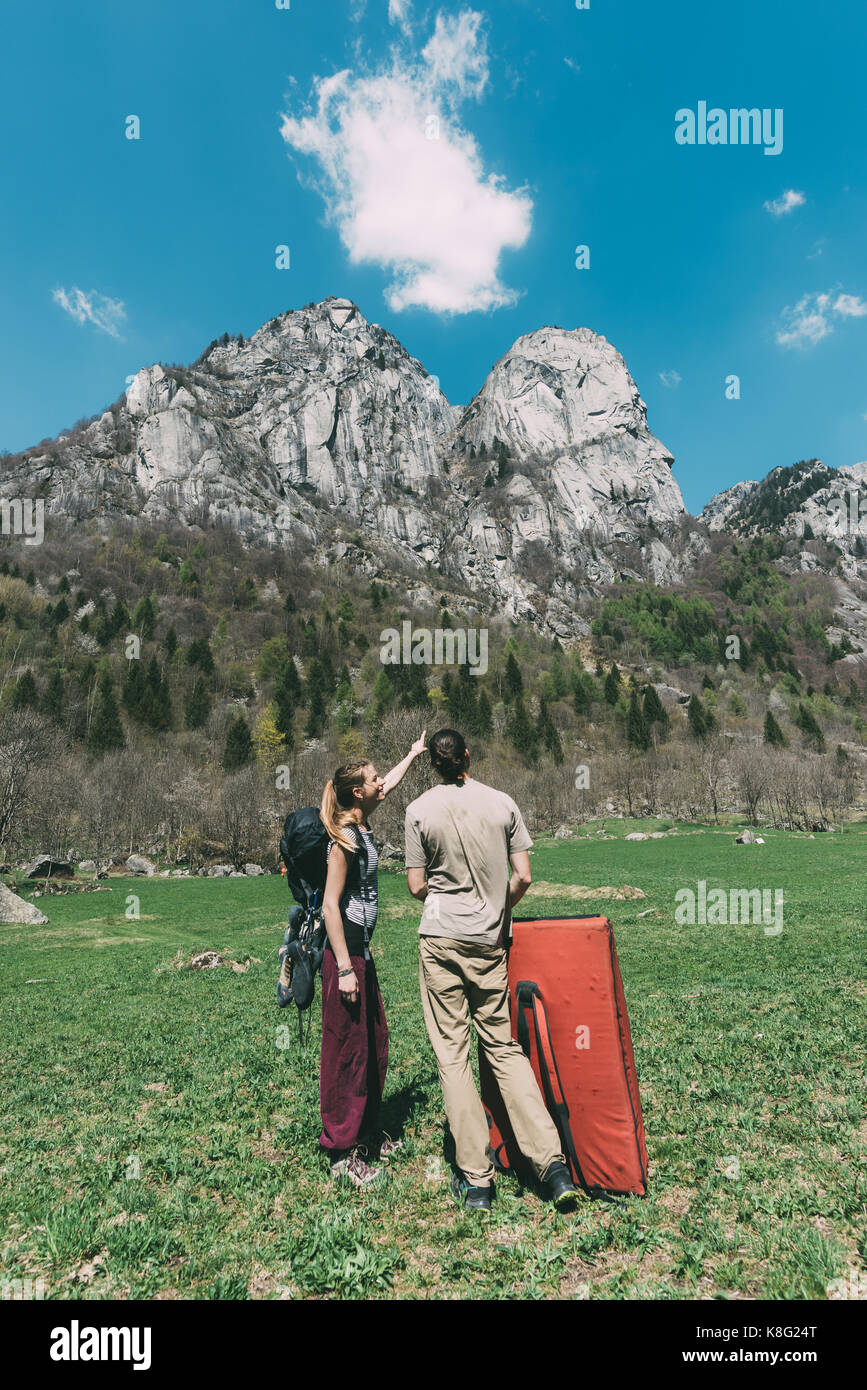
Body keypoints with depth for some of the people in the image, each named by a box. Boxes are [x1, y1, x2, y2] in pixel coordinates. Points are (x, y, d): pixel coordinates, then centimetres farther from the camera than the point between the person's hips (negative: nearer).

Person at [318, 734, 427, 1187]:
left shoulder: (360, 826, 7)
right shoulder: (344, 837, -18)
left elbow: (389, 786, 27)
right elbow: (331, 905, -20)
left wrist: (413, 754, 37)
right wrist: (344, 969, -21)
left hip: (361, 952, 10)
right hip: (345, 953, -10)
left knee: (375, 1044, 18)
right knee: (347, 1050, 1)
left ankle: (367, 1133, 33)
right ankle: (342, 1153, 15)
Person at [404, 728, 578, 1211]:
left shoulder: (420, 810, -6)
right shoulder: (503, 803, -1)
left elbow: (417, 887, -4)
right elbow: (523, 878, -1)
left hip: (441, 939, -2)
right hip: (490, 941, 2)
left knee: (452, 1050, 7)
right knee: (504, 1046, 13)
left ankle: (475, 1177, 14)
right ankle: (551, 1161, 10)